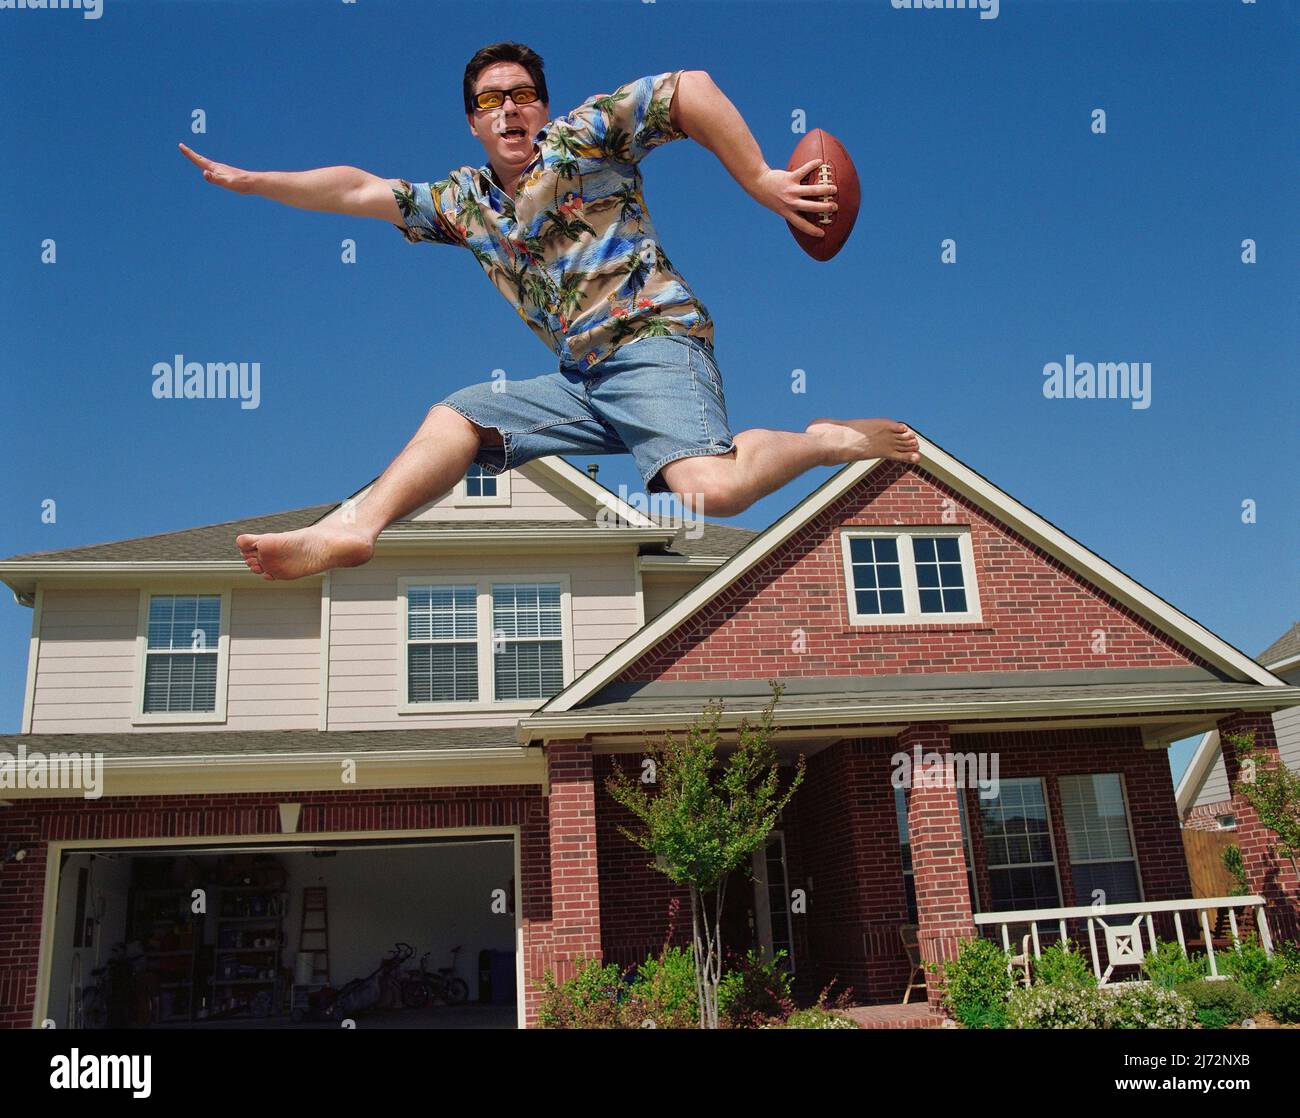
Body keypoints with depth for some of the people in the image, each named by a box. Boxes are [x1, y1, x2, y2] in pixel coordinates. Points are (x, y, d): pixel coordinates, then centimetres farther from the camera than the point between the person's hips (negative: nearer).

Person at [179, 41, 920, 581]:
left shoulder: (584, 136, 1)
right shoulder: (465, 201, 19)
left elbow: (690, 87, -6)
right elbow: (359, 190, 21)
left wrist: (760, 182, -12)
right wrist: (250, 181, 20)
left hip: (656, 344, -7)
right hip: (582, 381, 7)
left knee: (712, 491, -31)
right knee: (455, 417, 2)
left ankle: (830, 440, -6)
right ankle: (351, 530, -5)